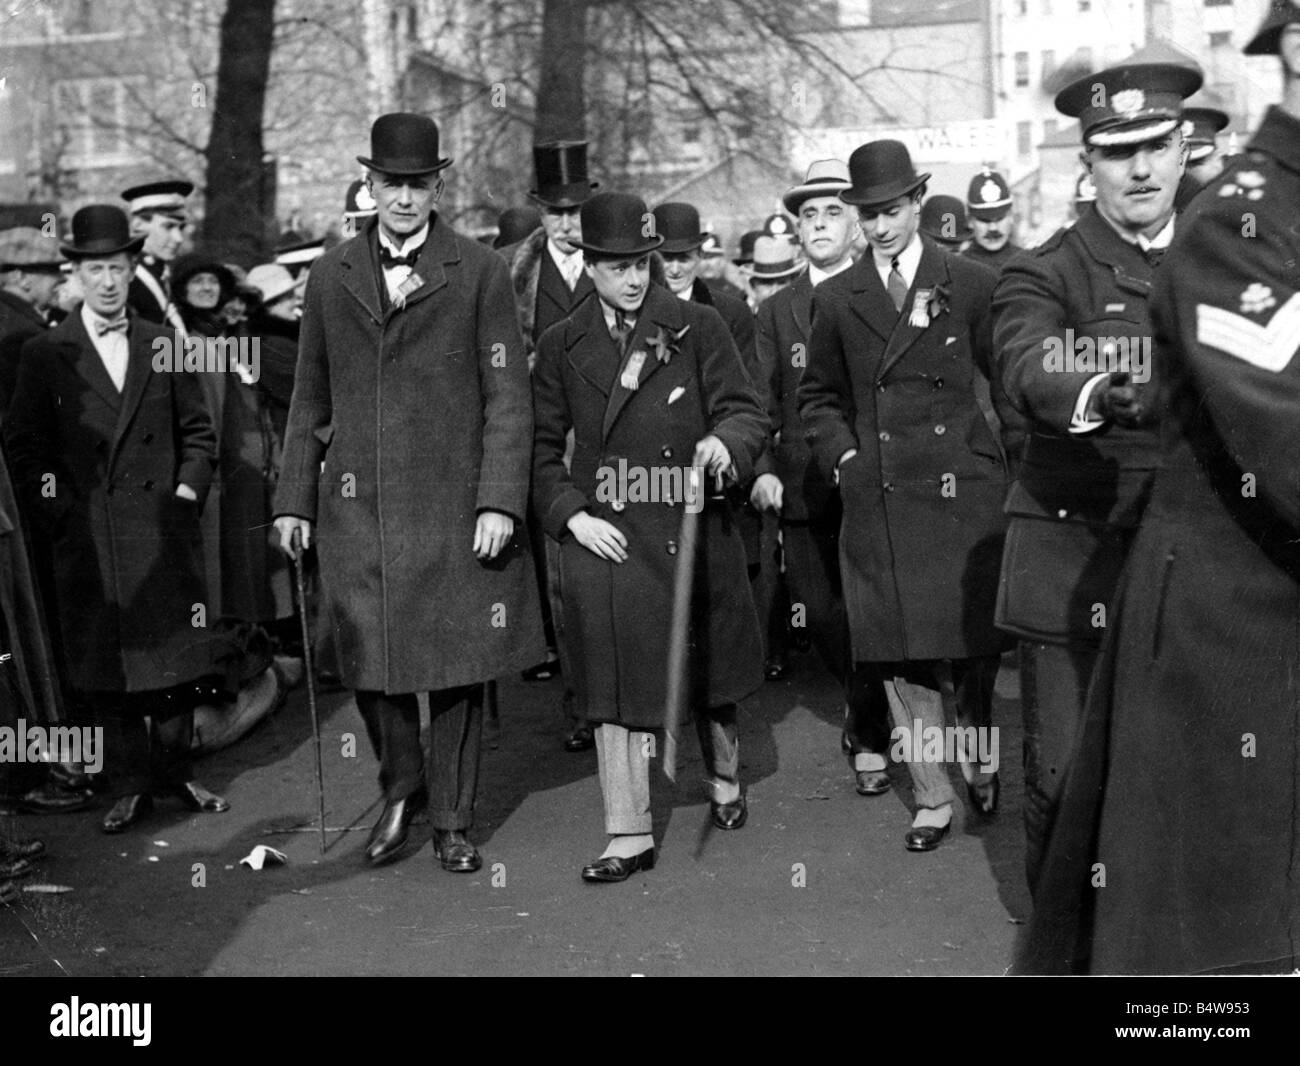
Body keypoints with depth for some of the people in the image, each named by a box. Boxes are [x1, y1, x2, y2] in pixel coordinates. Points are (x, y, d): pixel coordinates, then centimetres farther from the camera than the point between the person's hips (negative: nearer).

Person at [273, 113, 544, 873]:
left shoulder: (480, 272, 0)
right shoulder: (332, 275, 10)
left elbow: (508, 397, -3)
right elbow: (311, 398, 14)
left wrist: (500, 500, -11)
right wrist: (295, 498, 10)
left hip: (453, 506, -2)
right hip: (357, 504, 3)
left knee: (458, 664, 4)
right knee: (370, 660, 6)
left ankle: (454, 819, 22)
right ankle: (401, 789, 31)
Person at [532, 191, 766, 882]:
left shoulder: (699, 329, 2)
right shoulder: (562, 346, 5)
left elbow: (746, 411, 0)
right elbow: (541, 447, 7)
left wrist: (725, 441, -23)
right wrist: (570, 514, -7)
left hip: (693, 530, 0)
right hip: (604, 538, 0)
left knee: (709, 674, 16)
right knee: (615, 690, -2)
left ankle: (725, 781, 43)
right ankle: (630, 837, 7)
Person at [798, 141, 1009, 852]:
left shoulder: (972, 285, 3)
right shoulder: (836, 299, 8)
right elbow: (818, 395, 18)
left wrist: (1014, 466, 1)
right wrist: (842, 454, 3)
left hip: (962, 495, -1)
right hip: (875, 501, 2)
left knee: (971, 645, 2)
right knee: (899, 659, 4)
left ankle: (979, 755, 32)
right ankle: (932, 800, 17)